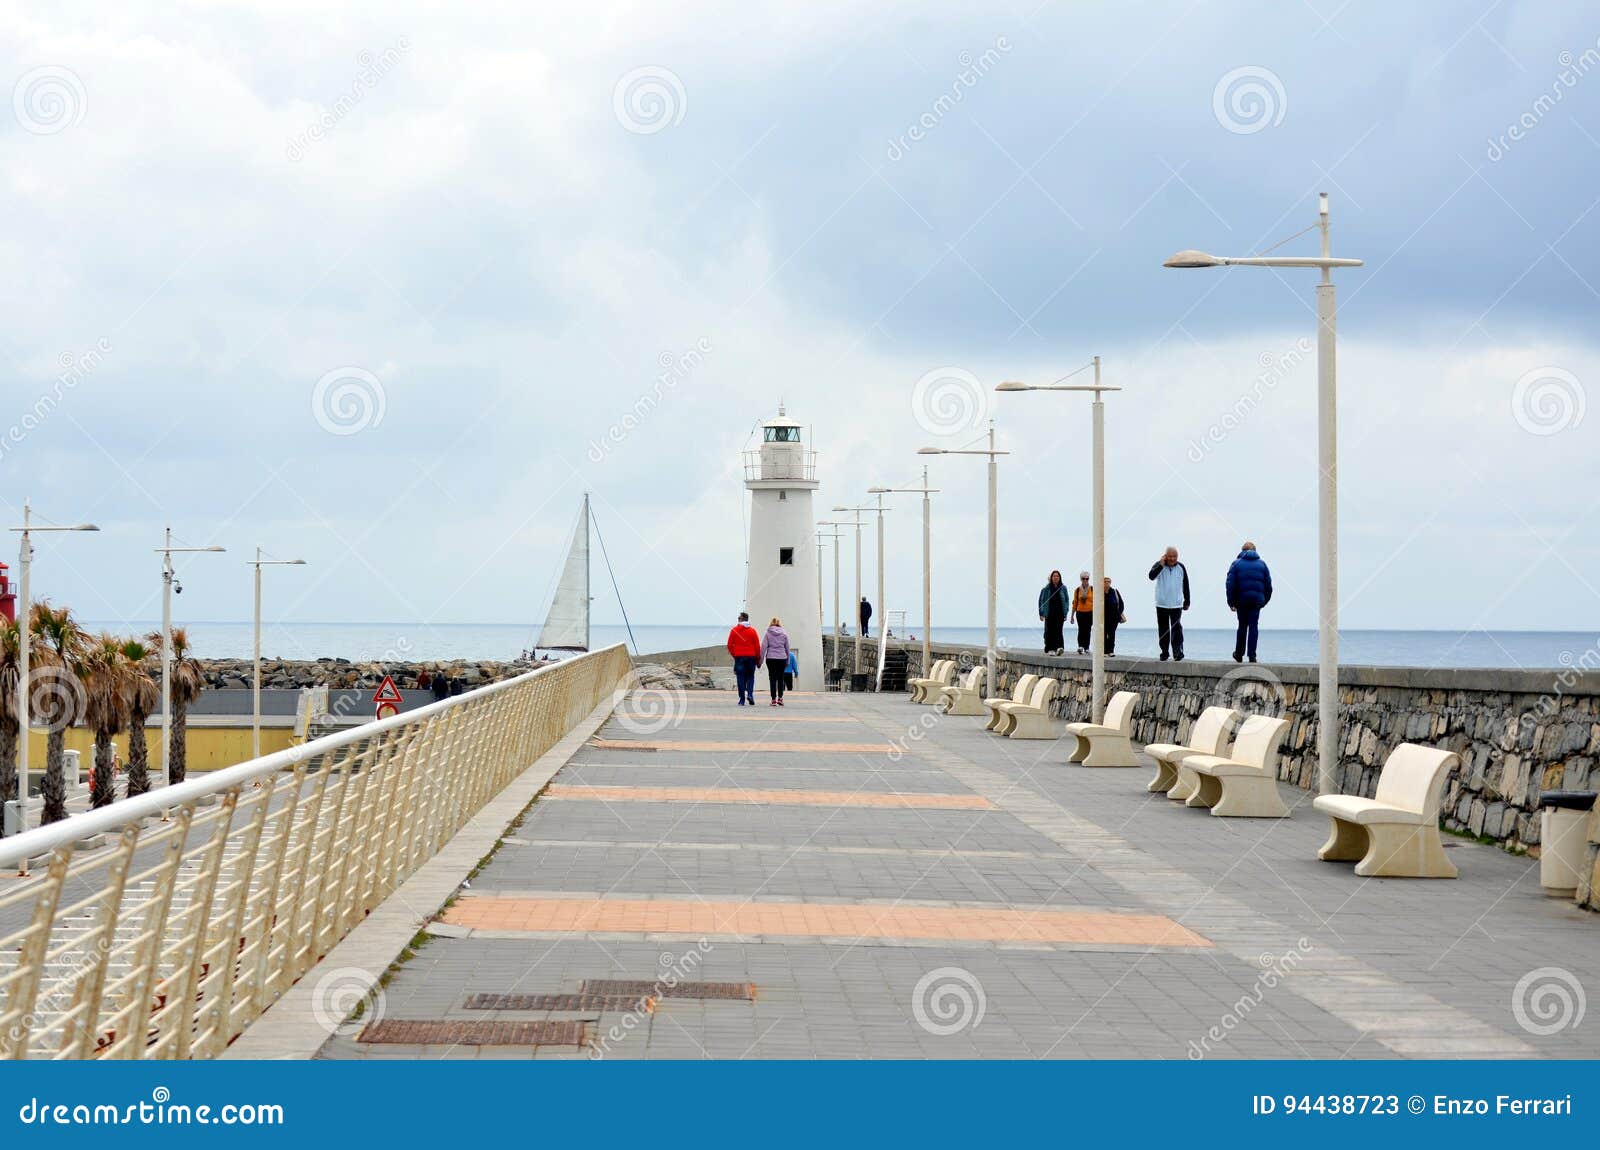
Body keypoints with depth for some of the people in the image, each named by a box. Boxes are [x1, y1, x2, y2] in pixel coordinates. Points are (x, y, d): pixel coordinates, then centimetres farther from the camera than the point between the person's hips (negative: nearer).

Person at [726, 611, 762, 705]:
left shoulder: (734, 630, 0)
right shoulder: (752, 630, 0)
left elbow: (729, 645, 1)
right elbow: (757, 646, 0)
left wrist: (733, 654, 15)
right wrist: (758, 658, 9)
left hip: (739, 657, 0)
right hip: (751, 657, 0)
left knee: (740, 678, 3)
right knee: (750, 677, 13)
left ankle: (742, 699, 0)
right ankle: (750, 694, -8)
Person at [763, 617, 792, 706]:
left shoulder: (768, 633, 0)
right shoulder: (784, 633, 5)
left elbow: (763, 647, -3)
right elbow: (787, 647, 10)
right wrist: (788, 661, 17)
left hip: (771, 658, -1)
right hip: (782, 658, 1)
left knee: (772, 679, 2)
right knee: (780, 679, 10)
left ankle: (774, 699, -2)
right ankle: (780, 698, 5)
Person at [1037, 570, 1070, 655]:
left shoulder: (1063, 588, 7)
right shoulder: (1046, 589, 4)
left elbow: (1067, 601, 11)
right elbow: (1041, 600, 5)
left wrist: (1065, 613, 4)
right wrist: (1041, 613, 0)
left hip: (1059, 613, 0)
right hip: (1049, 614, 0)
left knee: (1058, 630, -13)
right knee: (1049, 631, 1)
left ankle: (1059, 647, -24)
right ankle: (1050, 649, 8)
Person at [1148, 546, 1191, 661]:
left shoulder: (1181, 568, 2)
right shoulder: (1159, 565, -3)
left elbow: (1186, 586, 10)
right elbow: (1151, 576, -22)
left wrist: (1187, 602, 12)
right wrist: (1161, 565, -27)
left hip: (1176, 604, 0)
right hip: (1161, 604, 0)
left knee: (1176, 628, -11)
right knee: (1163, 629, 6)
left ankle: (1178, 653, -15)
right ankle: (1164, 653, 14)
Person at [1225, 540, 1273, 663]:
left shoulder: (1236, 564, 5)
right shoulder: (1262, 564, 11)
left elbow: (1230, 584, -1)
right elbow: (1268, 585, 10)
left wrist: (1231, 602, 3)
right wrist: (1265, 601, 18)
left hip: (1242, 600, 0)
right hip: (1257, 600, 0)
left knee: (1242, 626, 11)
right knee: (1253, 626, 0)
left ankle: (1239, 655, 18)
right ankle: (1252, 656, -6)